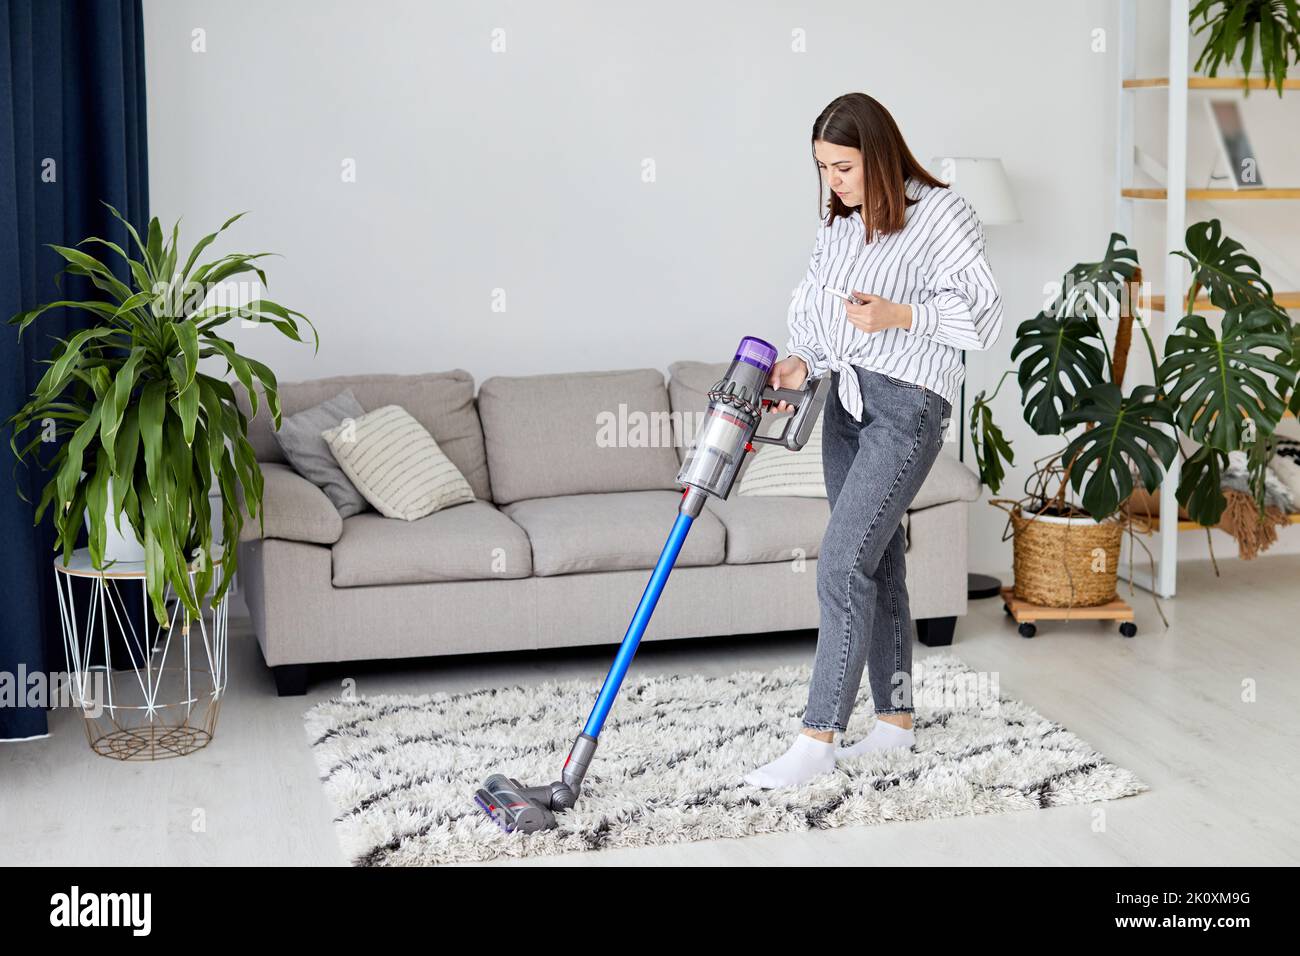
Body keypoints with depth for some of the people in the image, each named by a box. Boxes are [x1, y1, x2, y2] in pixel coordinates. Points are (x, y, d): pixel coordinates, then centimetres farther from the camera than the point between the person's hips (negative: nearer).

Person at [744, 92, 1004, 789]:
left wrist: (900, 316, -20)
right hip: (846, 400, 8)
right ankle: (896, 718, 22)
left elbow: (984, 317, -9)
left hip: (908, 404, -8)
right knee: (877, 563, 12)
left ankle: (818, 738, -9)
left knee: (842, 563, -14)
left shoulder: (942, 214, -7)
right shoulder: (838, 225, 14)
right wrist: (801, 361, -3)